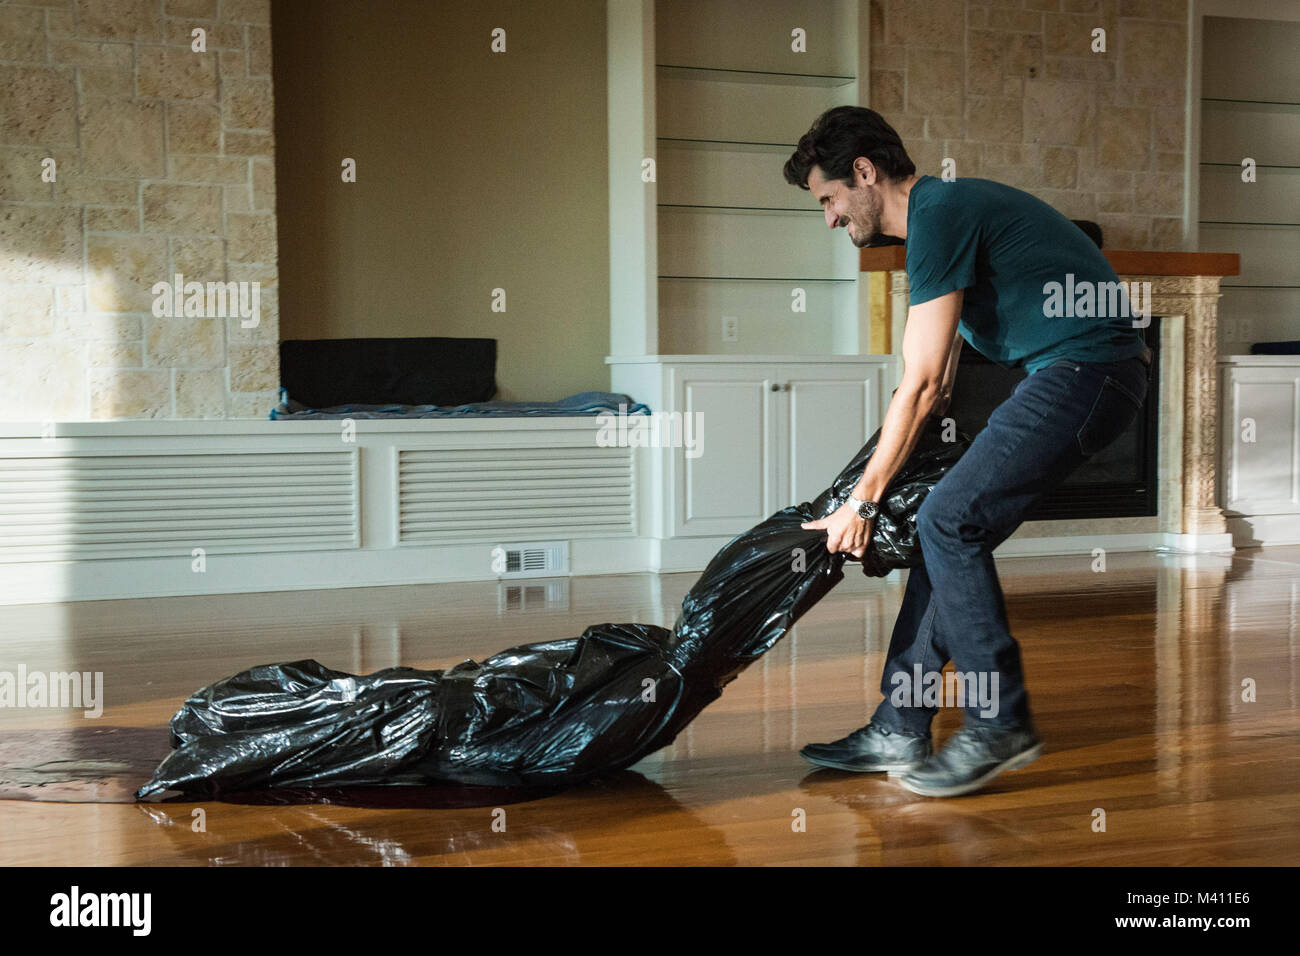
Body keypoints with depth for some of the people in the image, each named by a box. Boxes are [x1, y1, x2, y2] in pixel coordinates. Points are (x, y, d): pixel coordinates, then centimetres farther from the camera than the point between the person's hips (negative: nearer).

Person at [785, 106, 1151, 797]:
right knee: (948, 527, 7)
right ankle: (900, 733, 10)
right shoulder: (946, 209, 18)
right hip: (1081, 374, 10)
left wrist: (862, 502, -11)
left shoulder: (939, 217, -14)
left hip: (1086, 370, -10)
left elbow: (919, 386, -16)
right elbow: (938, 386, 22)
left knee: (949, 522, -14)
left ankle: (1000, 727, -5)